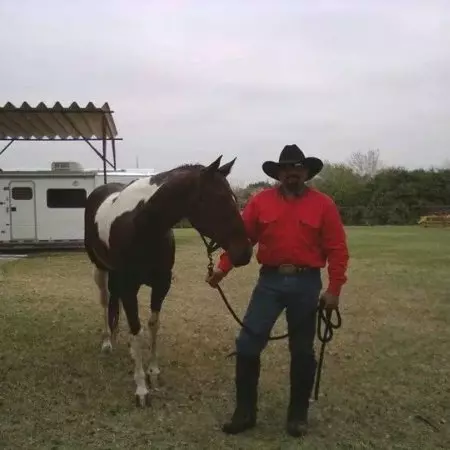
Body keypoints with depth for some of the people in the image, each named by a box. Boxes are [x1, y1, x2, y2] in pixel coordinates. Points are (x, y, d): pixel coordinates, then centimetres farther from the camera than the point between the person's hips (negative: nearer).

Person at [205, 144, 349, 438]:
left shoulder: (323, 204, -1)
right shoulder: (260, 201, 2)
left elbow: (337, 249, -3)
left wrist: (334, 289, -9)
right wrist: (223, 268, -13)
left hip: (306, 283, -1)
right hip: (270, 280, 1)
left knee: (302, 351, 9)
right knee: (247, 345, -1)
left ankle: (298, 414, 26)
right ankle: (245, 412, 15)